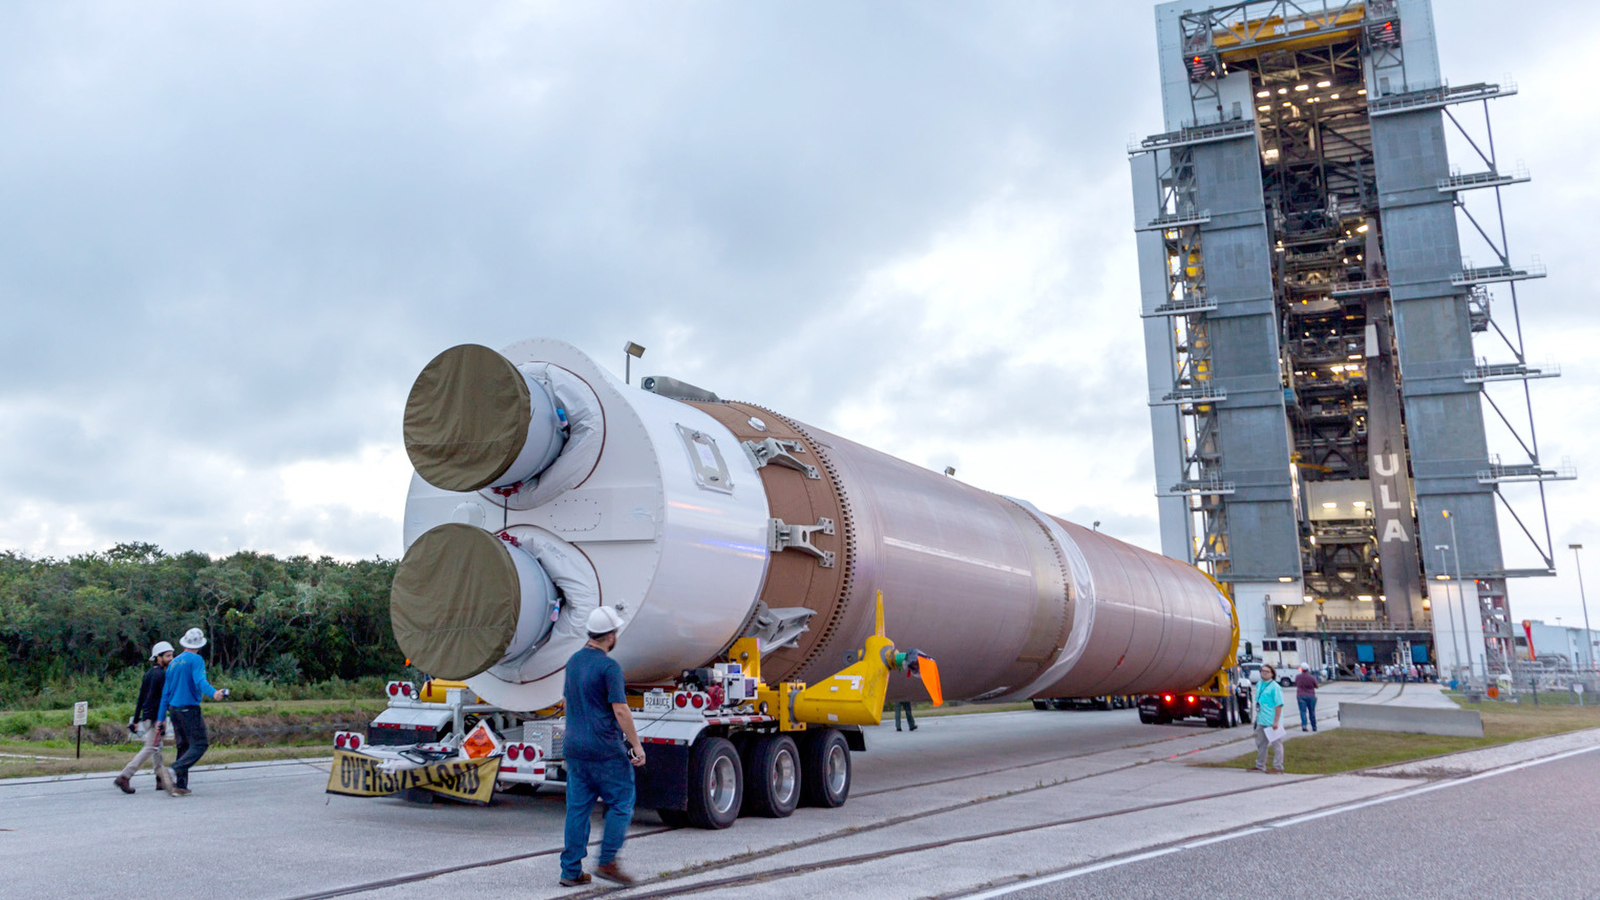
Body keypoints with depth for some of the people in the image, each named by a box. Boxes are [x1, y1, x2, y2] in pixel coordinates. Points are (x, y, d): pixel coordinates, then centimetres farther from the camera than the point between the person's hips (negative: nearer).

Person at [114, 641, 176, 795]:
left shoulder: (148, 674, 15)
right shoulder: (162, 674, -12)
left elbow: (140, 698, 18)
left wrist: (136, 720, 21)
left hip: (146, 716, 10)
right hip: (155, 717, -10)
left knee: (157, 749, 13)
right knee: (149, 749, -8)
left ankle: (162, 780, 17)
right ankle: (124, 777, -12)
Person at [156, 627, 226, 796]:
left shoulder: (173, 663, 15)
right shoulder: (196, 660, -6)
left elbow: (166, 691, 16)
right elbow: (200, 681, -24)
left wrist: (161, 717, 17)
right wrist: (214, 693, -40)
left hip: (174, 709, 8)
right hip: (189, 708, -8)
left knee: (183, 746, 11)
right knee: (199, 745, -5)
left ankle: (180, 786, 7)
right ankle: (175, 769, -25)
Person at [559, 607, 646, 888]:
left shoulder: (573, 662, 10)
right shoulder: (609, 667, -15)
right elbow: (620, 710, -19)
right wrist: (636, 745, -13)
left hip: (575, 746, 8)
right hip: (605, 749, -7)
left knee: (577, 808, 10)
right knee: (621, 803, 6)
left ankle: (571, 870, 10)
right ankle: (607, 862, 3)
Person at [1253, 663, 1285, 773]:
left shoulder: (1275, 687, -14)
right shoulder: (1259, 685, 11)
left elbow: (1279, 705, -17)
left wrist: (1276, 721, -21)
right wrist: (1257, 717, 19)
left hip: (1272, 722, -8)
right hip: (1261, 721, 8)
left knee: (1276, 744, 1)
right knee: (1261, 743, 16)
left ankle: (1278, 767, 7)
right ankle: (1260, 766, 27)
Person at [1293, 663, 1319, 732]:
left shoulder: (1297, 677, -5)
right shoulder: (1312, 677, -11)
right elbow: (1316, 686, 3)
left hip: (1300, 696, 0)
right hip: (1311, 696, 0)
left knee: (1303, 711, -2)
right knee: (1312, 712, 11)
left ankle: (1304, 725, -22)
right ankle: (1314, 727, 20)